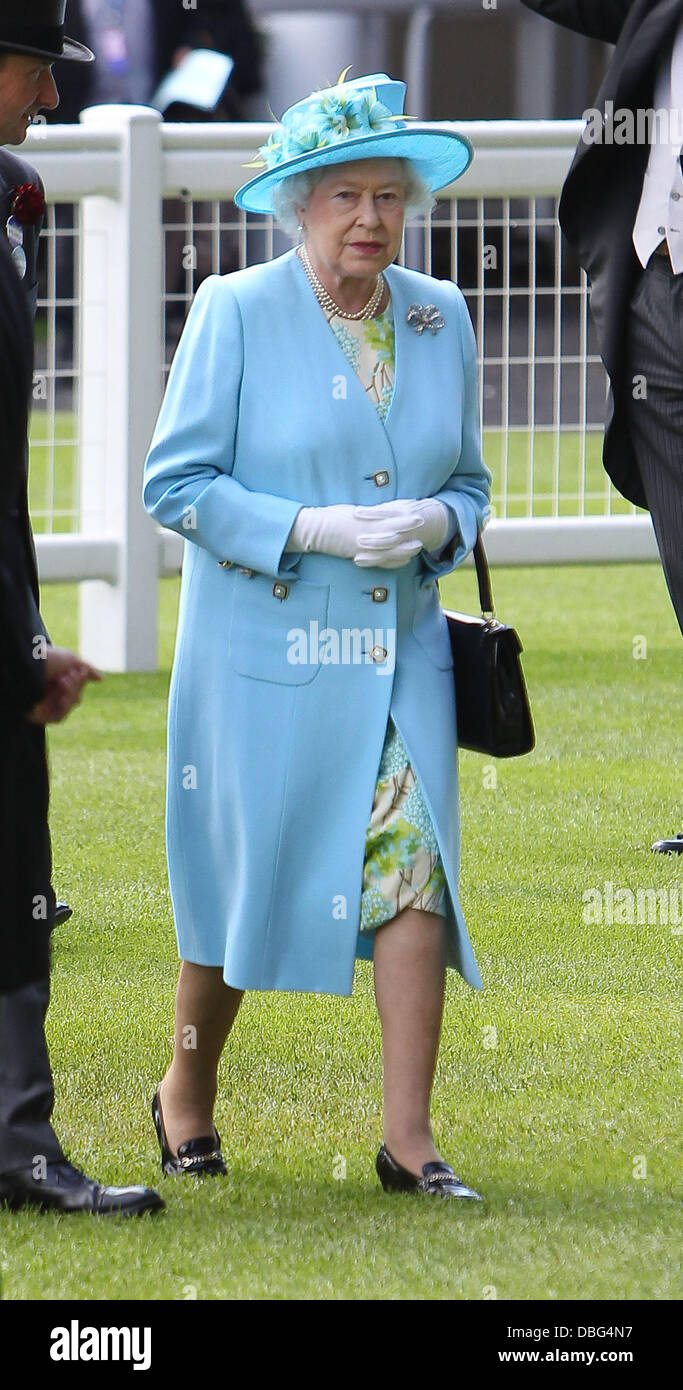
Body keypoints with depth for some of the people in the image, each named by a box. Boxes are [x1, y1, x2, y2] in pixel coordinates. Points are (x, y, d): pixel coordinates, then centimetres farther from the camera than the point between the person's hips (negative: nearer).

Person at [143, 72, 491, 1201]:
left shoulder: (441, 318, 8)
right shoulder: (236, 313, -5)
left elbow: (469, 481, 17)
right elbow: (174, 482, -6)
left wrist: (437, 523, -7)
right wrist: (312, 530, -18)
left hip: (400, 653, 3)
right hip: (263, 654, -3)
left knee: (414, 871, -9)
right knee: (244, 886, 5)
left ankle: (409, 1139, -8)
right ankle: (187, 1092, 29)